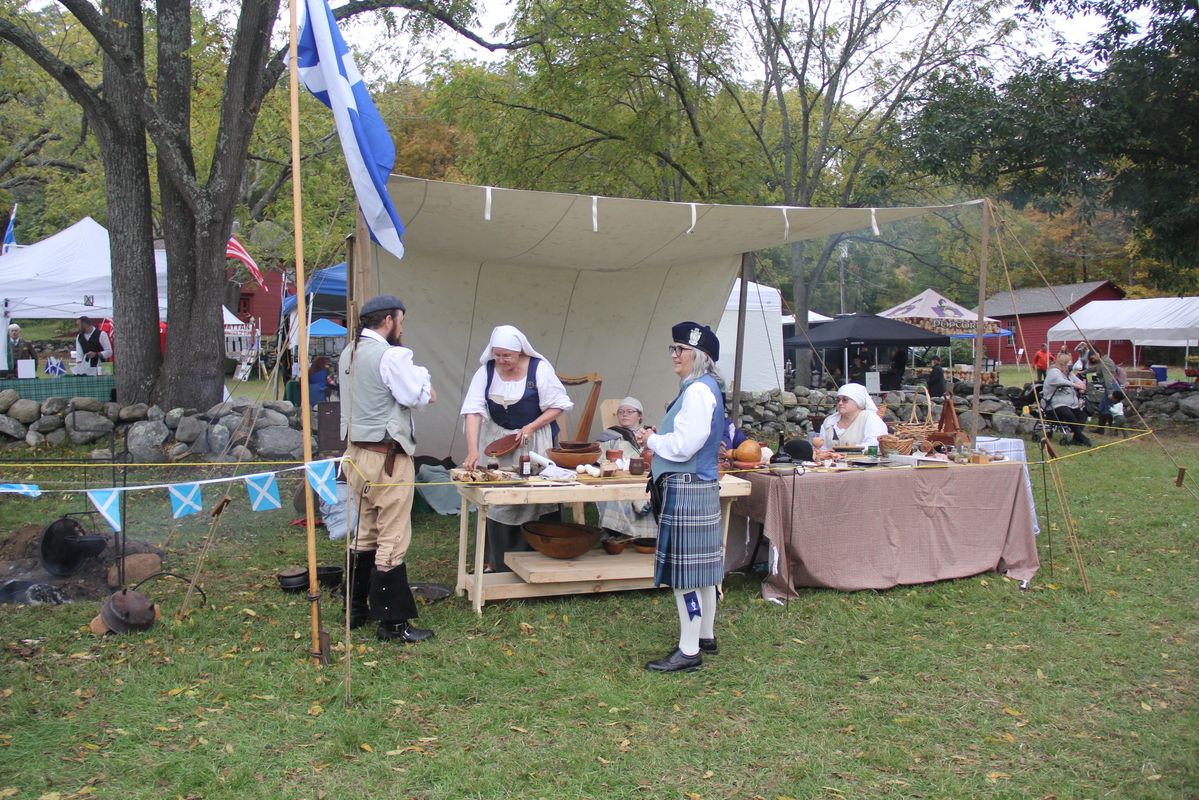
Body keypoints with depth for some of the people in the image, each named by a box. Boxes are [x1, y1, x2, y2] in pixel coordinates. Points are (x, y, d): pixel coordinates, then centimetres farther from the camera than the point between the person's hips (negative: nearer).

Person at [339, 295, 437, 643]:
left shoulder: (348, 354, 11)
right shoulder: (391, 355, -16)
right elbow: (416, 396, -15)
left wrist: (419, 389, 6)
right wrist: (422, 377, 4)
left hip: (356, 452, 9)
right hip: (387, 457, -9)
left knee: (365, 533, 19)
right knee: (393, 539, -2)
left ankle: (357, 609, 29)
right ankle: (392, 623, 4)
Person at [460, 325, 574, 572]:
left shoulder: (539, 368, -13)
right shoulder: (486, 371, -7)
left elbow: (557, 406, -9)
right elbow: (473, 411, -15)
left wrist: (530, 428, -20)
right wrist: (472, 450, -27)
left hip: (535, 442, -2)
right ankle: (498, 563, 15)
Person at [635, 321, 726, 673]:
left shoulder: (698, 390, -17)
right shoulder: (704, 387, 15)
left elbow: (683, 445, -22)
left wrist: (652, 440, -5)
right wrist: (658, 439, 12)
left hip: (686, 489, -11)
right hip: (701, 487, 11)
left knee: (685, 570, -4)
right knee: (700, 567, 18)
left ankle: (689, 651, 4)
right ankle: (705, 636, 30)